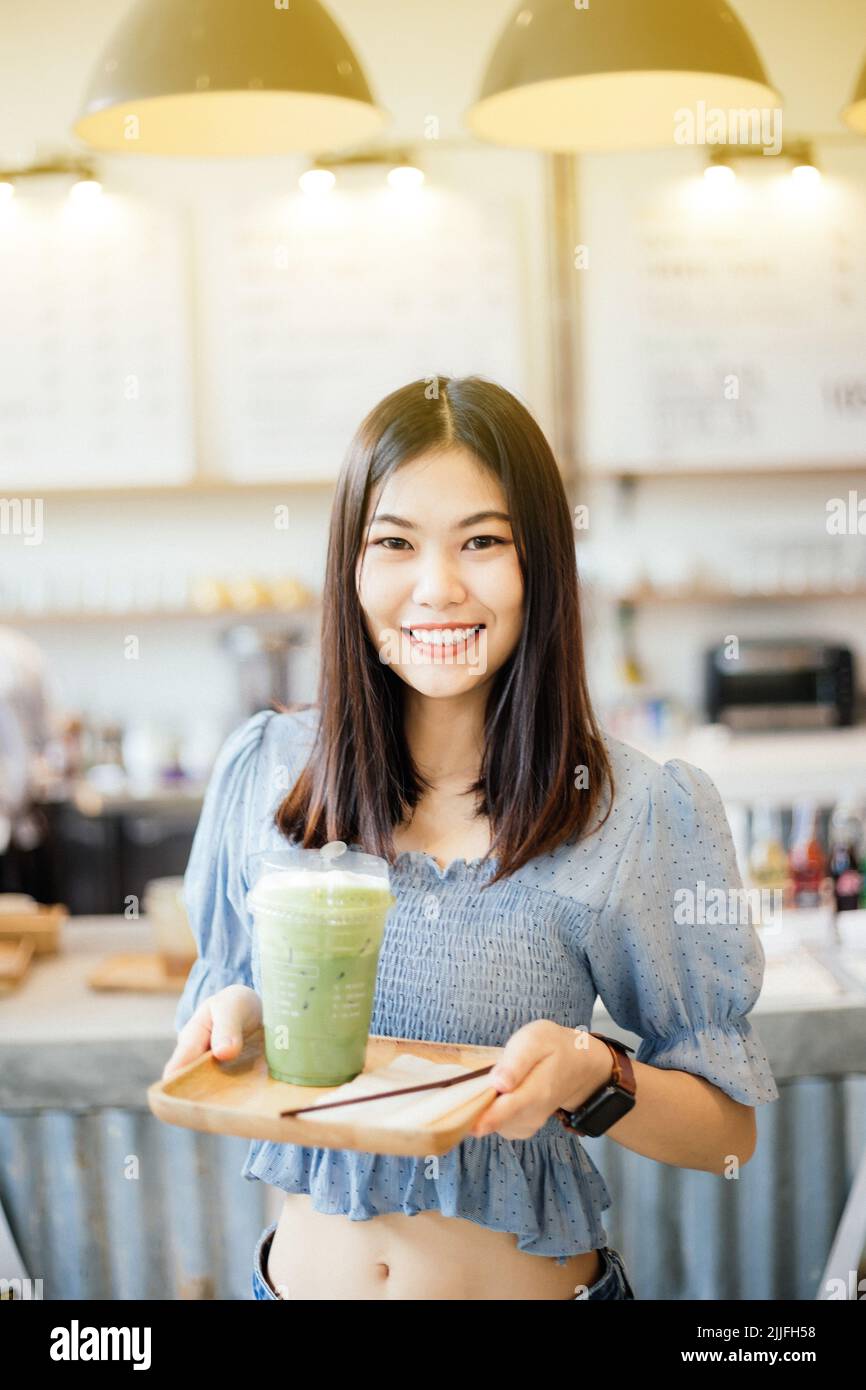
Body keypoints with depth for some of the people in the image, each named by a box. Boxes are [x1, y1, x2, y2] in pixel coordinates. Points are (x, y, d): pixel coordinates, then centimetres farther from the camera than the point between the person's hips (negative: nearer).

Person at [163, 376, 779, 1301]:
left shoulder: (644, 814, -15)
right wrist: (232, 1017, -16)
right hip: (300, 1272, 3)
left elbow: (729, 1129, -8)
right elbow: (225, 993, 6)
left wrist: (593, 1076, -26)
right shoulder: (261, 772, -8)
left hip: (532, 1279, -2)